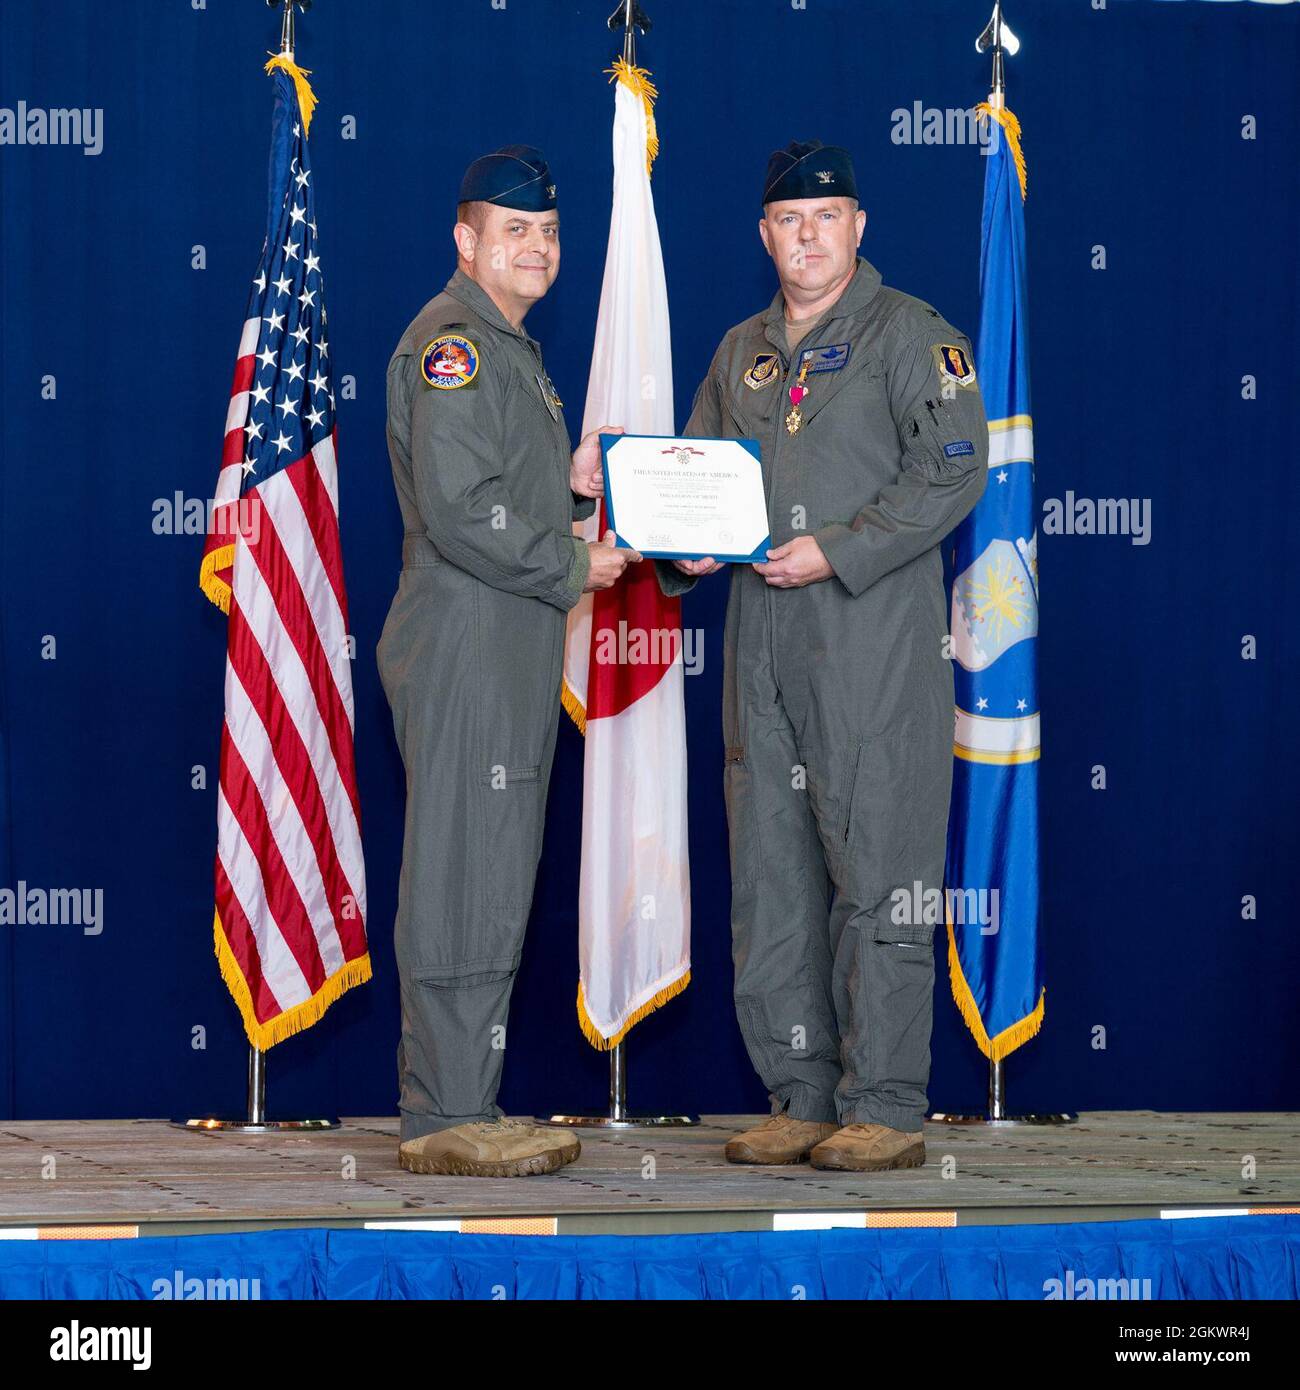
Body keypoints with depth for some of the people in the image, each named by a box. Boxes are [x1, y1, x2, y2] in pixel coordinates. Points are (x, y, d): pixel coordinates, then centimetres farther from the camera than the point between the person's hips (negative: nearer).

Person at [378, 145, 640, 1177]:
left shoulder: (511, 350, 22)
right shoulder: (451, 343, -11)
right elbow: (460, 513, -21)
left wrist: (568, 481, 12)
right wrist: (574, 567, -12)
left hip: (513, 655, 11)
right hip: (463, 649, -11)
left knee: (493, 886, 12)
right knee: (465, 882, -9)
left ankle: (462, 1109, 16)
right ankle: (446, 1119, -7)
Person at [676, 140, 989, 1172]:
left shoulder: (912, 336, -2)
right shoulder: (742, 352, 18)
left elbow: (953, 469, -11)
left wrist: (837, 551, -16)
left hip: (875, 640, -7)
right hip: (763, 645, 7)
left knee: (875, 873, -8)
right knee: (771, 878, 7)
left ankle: (885, 1109, -5)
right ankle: (803, 1099, 14)